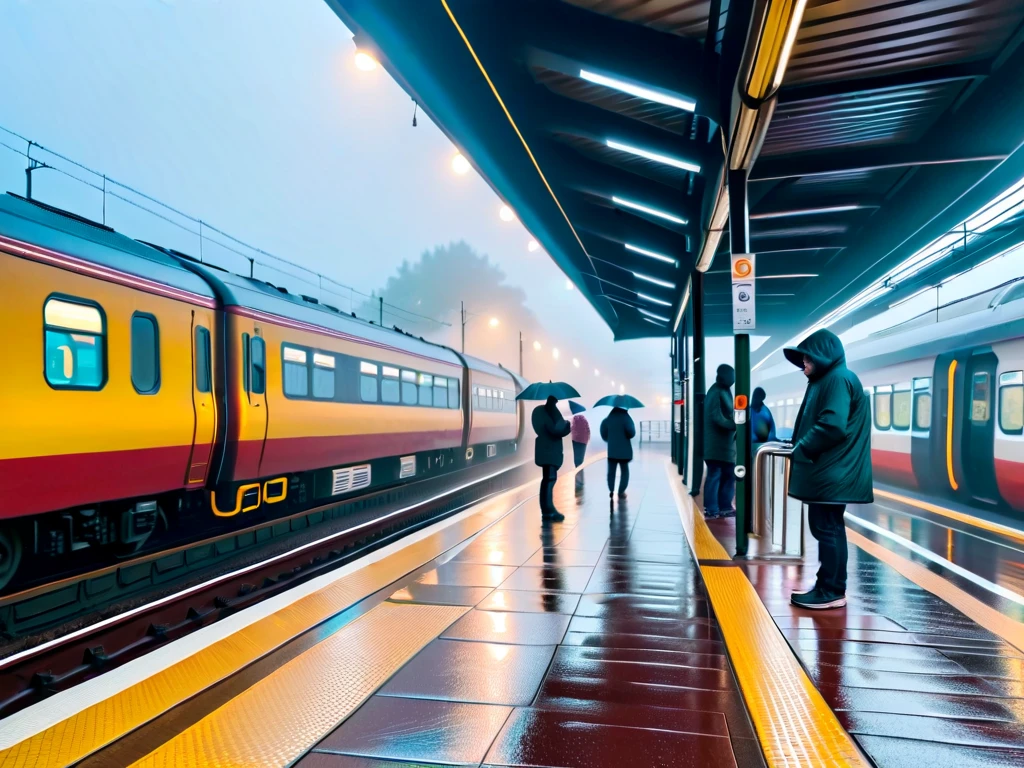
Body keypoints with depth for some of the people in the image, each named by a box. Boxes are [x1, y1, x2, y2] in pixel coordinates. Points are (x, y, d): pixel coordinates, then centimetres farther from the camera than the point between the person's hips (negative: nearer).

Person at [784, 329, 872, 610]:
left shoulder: (838, 378, -14)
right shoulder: (827, 381, 19)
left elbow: (832, 426, -24)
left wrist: (802, 450, -14)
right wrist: (801, 447, 9)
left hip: (832, 473, -10)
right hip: (827, 471, 10)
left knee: (827, 529, -5)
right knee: (827, 528, 14)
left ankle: (831, 592, 3)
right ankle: (828, 587, 22)